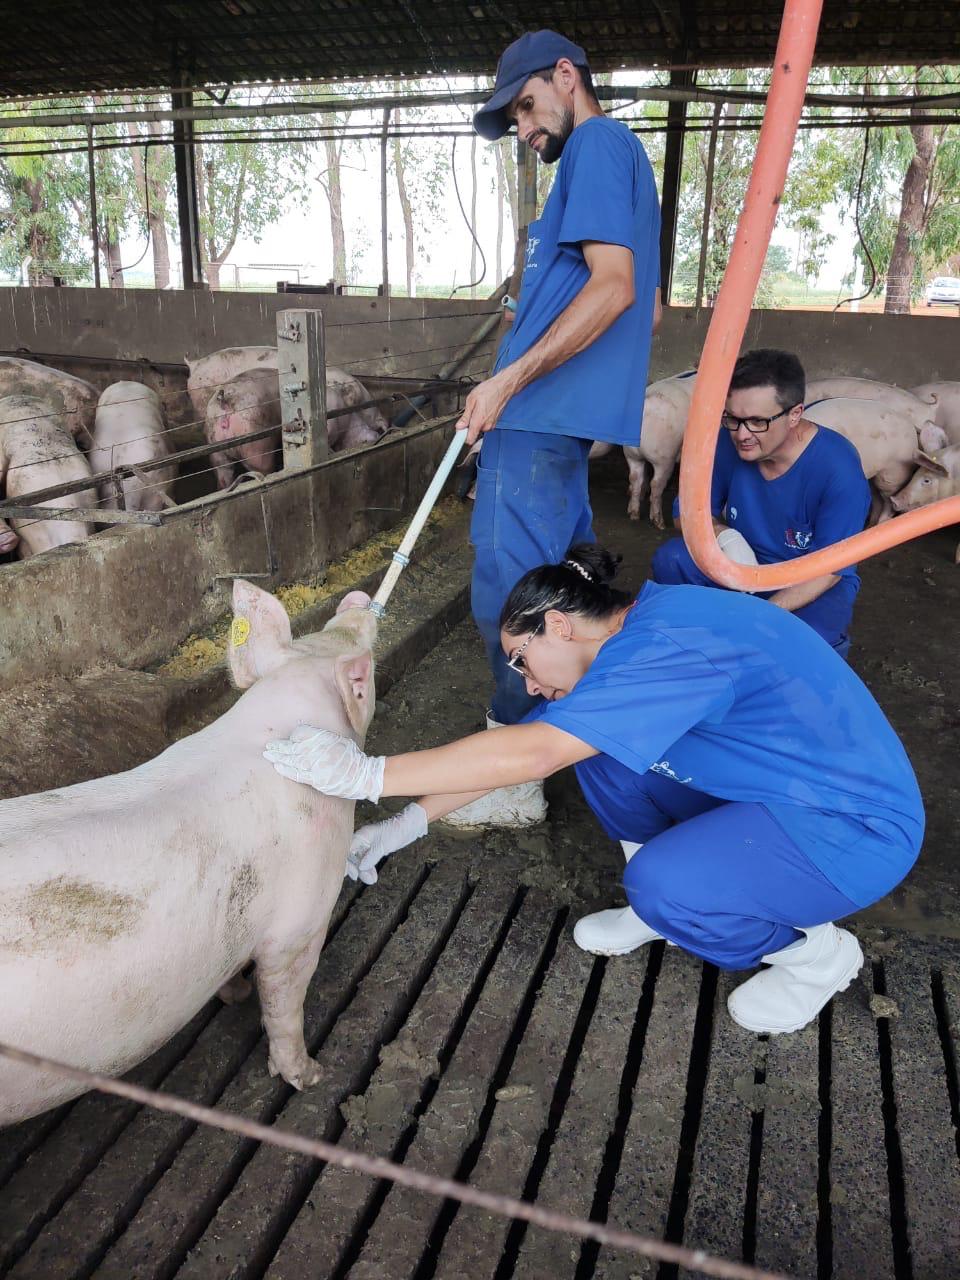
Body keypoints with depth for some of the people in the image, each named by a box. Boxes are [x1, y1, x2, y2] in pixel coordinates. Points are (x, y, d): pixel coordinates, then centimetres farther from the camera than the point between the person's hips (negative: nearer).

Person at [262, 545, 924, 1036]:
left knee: (661, 885, -29)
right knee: (592, 736, -5)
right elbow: (525, 741, 1)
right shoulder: (626, 645, 0)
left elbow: (532, 754, -37)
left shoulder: (672, 639, -30)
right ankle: (665, 908, 13)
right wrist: (410, 821, -4)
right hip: (769, 793, 8)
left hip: (859, 826, -8)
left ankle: (816, 950, 1)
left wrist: (368, 774, -34)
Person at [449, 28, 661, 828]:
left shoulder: (598, 145, -5)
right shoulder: (623, 158, 26)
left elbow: (614, 286, -19)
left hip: (544, 413, -11)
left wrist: (509, 381, -22)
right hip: (568, 416, 11)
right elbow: (647, 306, 28)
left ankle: (514, 783, -1)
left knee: (508, 590, -9)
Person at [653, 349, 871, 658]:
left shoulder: (839, 467, -25)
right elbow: (688, 512, -3)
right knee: (671, 558, -24)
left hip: (813, 585, -3)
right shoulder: (726, 442, -15)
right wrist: (726, 537, -26)